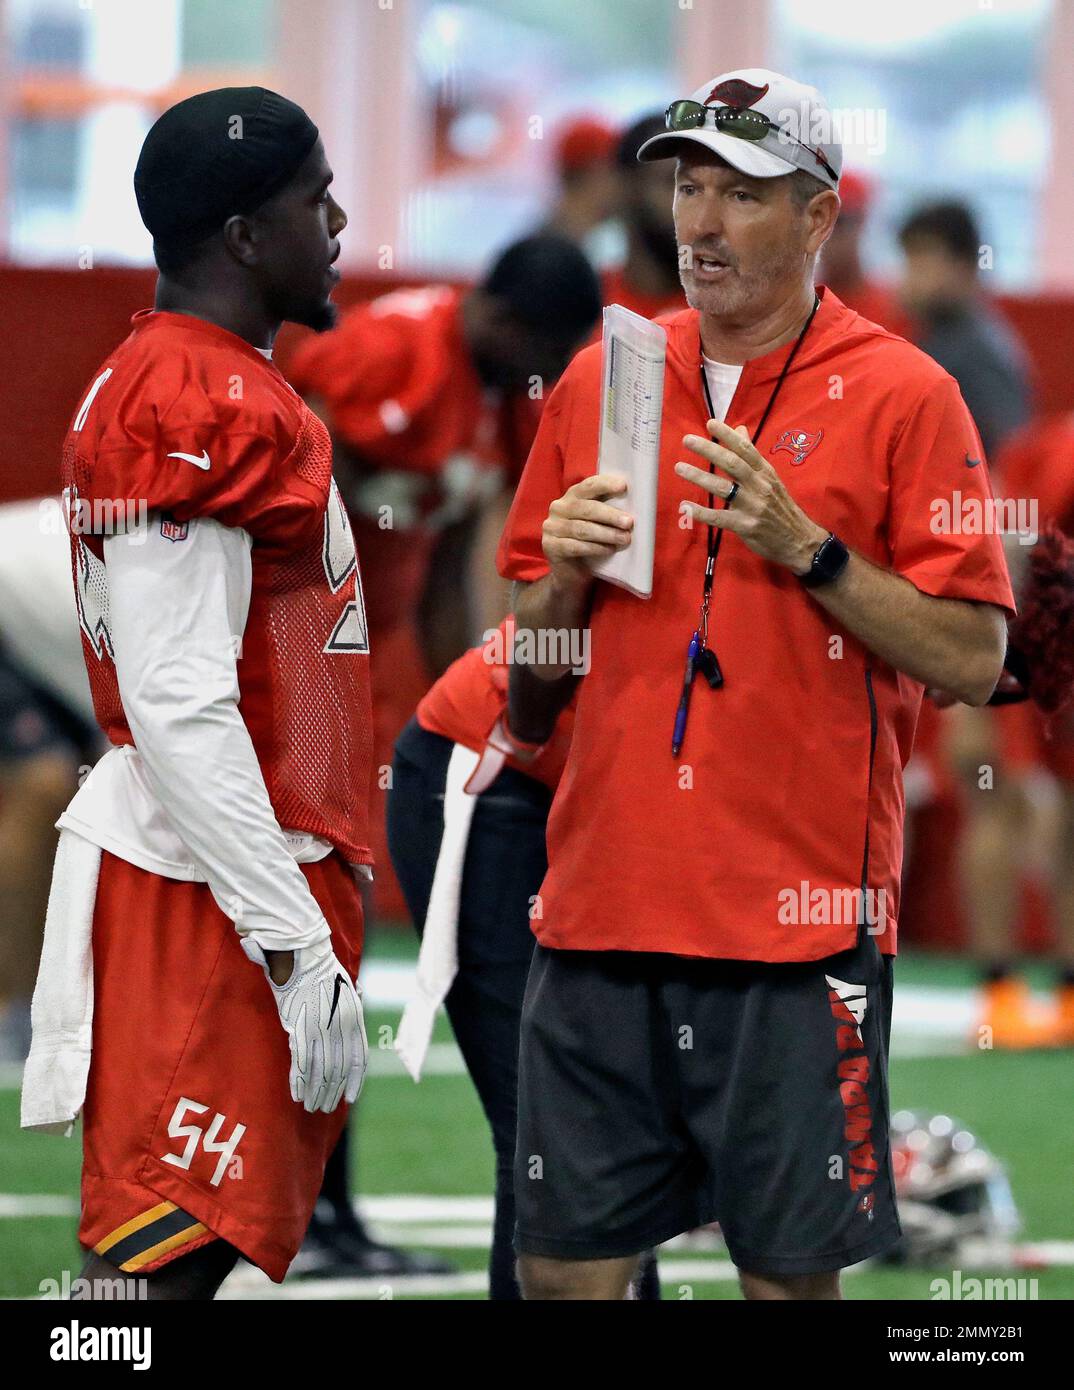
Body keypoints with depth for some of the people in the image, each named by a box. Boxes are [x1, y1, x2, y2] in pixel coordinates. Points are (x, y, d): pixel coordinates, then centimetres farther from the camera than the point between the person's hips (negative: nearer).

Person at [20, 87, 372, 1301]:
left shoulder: (158, 380, 18)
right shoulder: (201, 407, -15)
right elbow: (179, 710, -21)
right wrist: (299, 952, -22)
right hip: (219, 884, -11)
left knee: (191, 1244, 11)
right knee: (154, 1266, -12)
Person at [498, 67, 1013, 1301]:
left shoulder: (900, 396, -1)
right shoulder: (600, 382, 12)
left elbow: (973, 662, -7)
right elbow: (527, 686, 17)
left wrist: (805, 548, -15)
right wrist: (567, 575, -3)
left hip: (798, 920, -4)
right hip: (601, 912, 4)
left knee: (792, 1271, 0)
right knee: (563, 1267, 3)